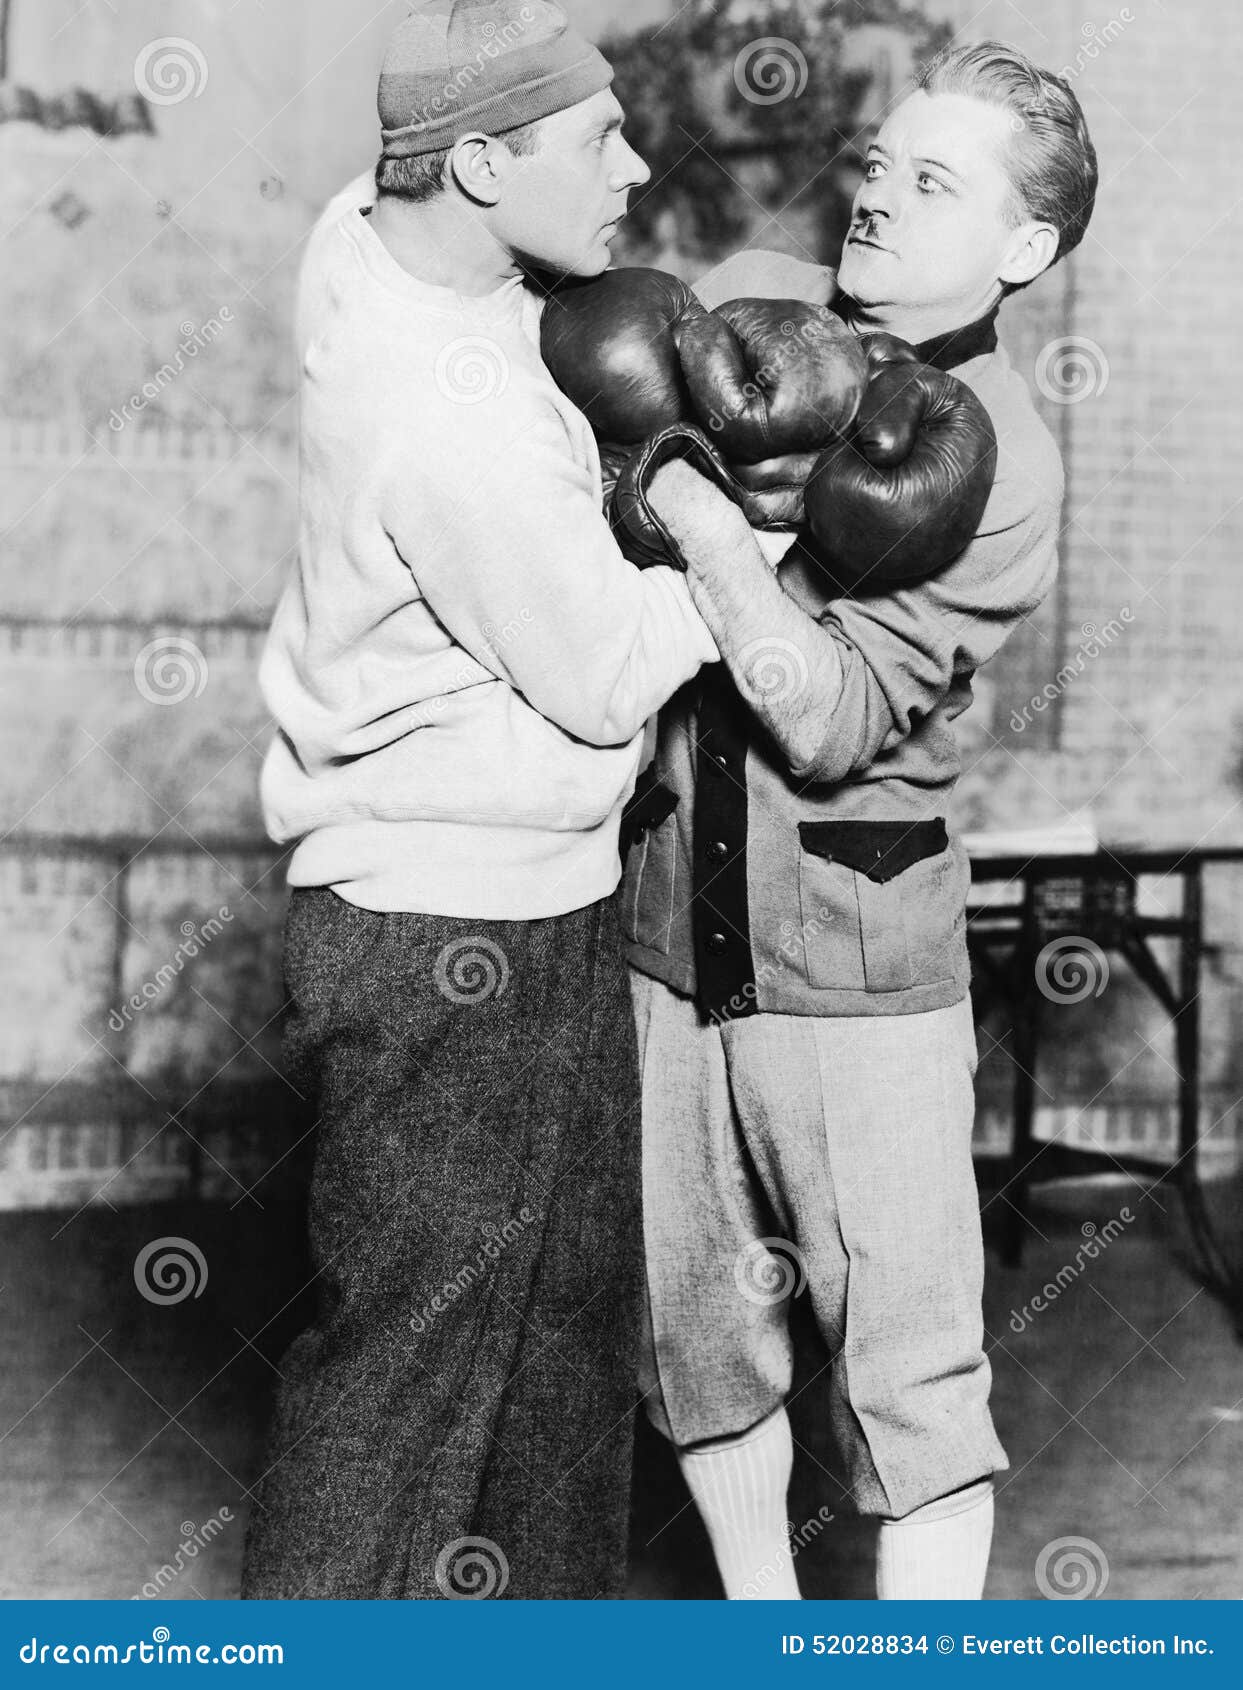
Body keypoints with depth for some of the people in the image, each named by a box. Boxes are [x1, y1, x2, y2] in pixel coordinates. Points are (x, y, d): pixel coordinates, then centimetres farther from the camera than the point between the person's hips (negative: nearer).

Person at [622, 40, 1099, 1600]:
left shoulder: (1000, 467, -11)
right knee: (701, 1330, 15)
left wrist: (700, 518, -23)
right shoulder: (740, 297, 2)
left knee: (911, 1368, 1)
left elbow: (837, 716, -19)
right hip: (663, 926, 5)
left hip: (857, 959, -4)